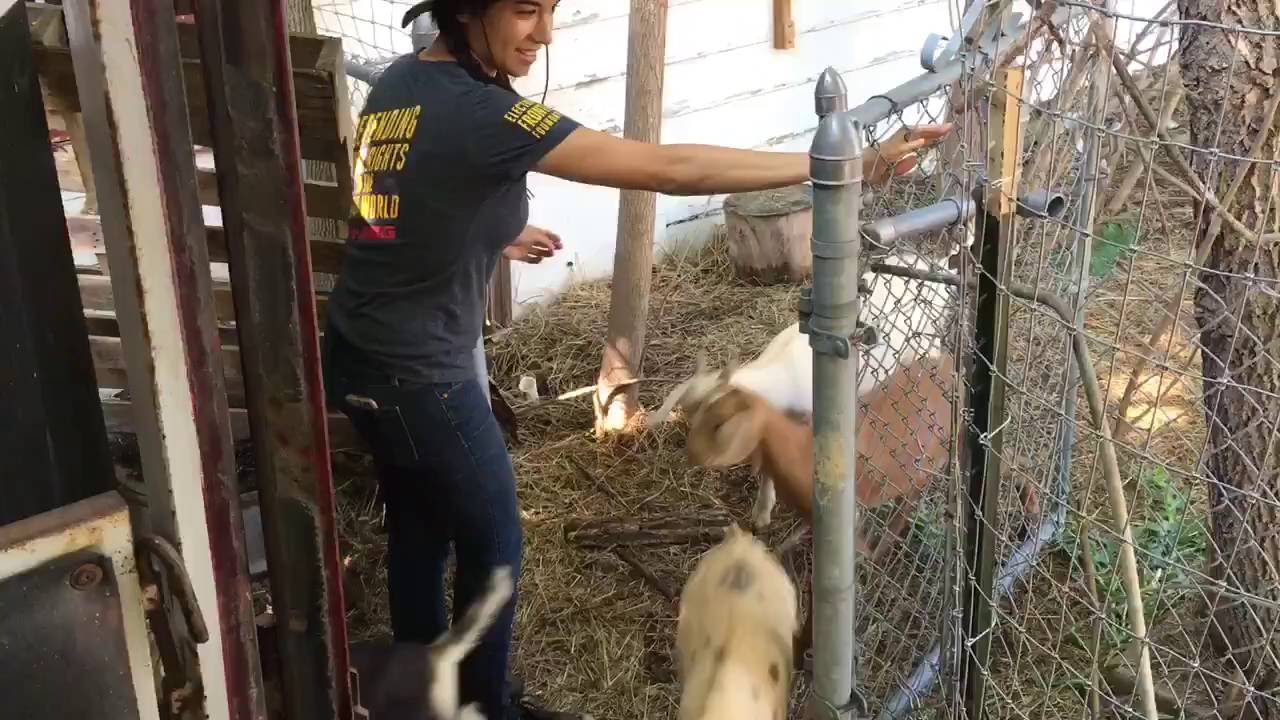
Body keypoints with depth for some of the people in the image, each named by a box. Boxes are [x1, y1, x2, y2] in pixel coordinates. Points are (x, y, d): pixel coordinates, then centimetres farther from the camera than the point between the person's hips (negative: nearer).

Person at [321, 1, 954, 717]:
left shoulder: (399, 81, 2)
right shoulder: (483, 114, -25)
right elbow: (669, 170, -30)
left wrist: (495, 236, 20)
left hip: (360, 358, 9)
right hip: (420, 375, -9)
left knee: (419, 528, 24)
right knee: (493, 544, 12)